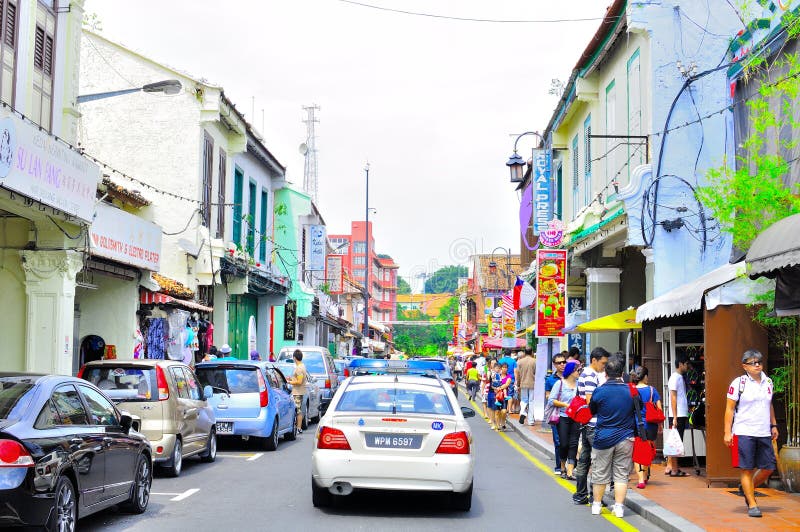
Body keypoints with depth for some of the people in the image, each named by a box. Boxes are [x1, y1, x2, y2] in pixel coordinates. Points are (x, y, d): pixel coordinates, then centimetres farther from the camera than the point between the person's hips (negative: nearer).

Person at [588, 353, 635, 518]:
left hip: (603, 438, -1)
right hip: (625, 438, 1)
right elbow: (637, 413, 8)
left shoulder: (600, 391, -10)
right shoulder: (631, 390, -5)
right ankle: (619, 507, 7)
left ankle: (596, 505, 20)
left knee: (600, 474, 10)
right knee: (621, 475, 8)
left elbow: (591, 411, 5)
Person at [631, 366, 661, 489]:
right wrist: (660, 424, 10)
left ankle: (641, 479, -10)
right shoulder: (652, 390, -2)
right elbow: (659, 409, -1)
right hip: (650, 426, 2)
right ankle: (645, 476, 33)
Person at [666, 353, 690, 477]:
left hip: (682, 415, 9)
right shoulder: (675, 377, -11)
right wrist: (675, 417, -19)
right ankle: (674, 469, -2)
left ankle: (669, 467, 15)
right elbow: (673, 398, -16)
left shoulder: (681, 377, 17)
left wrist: (686, 415, 16)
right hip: (677, 415, -9)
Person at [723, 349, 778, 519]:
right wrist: (727, 432, -8)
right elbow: (729, 408, -4)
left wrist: (773, 425, 19)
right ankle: (752, 505, 5)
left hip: (764, 433, 5)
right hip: (744, 433, -5)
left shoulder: (768, 381, 11)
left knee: (769, 467, 5)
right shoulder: (738, 383, -5)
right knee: (746, 469, -3)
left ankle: (748, 489, 28)